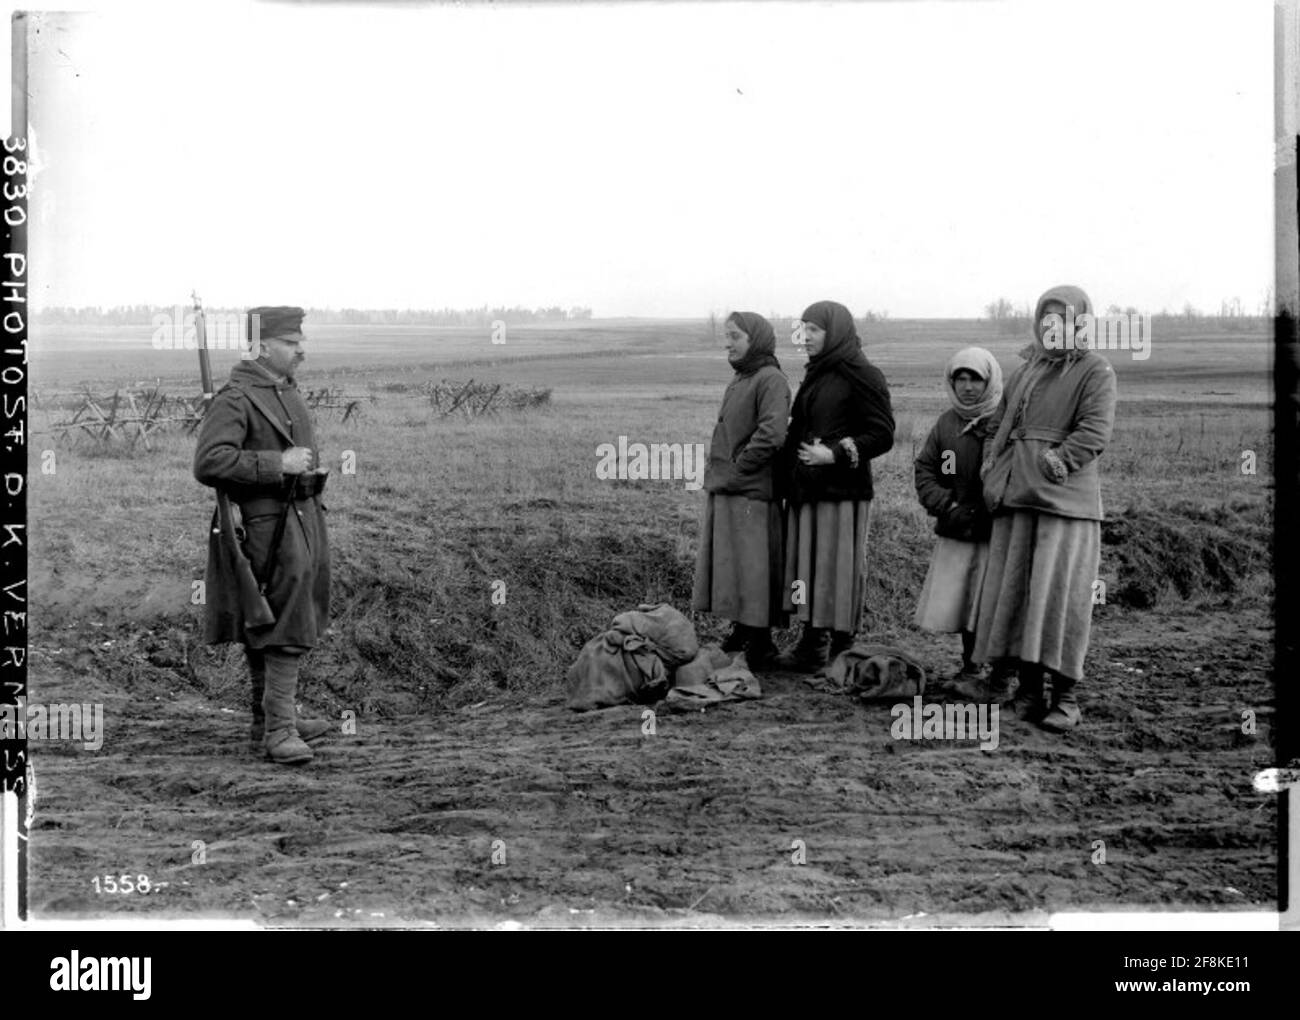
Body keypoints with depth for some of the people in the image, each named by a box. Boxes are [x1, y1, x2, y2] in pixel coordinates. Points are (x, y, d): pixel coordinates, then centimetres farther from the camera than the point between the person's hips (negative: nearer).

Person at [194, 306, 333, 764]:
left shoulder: (288, 391, 14)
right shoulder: (236, 398, -16)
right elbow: (209, 463, -26)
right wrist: (277, 464, -25)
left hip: (302, 518, 9)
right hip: (269, 525, -9)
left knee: (264, 627, 17)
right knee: (288, 631, -11)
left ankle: (270, 717, 25)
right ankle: (279, 729, -9)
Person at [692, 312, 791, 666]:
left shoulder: (771, 380, -12)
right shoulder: (738, 380, 16)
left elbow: (771, 434, -22)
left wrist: (739, 465, -16)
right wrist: (718, 469, 14)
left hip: (750, 494, -9)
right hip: (722, 491, 9)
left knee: (751, 569, -4)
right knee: (727, 567, 13)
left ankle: (759, 646, 2)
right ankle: (740, 634, 23)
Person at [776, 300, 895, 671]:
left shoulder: (862, 376, -8)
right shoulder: (816, 374, 16)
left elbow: (882, 434, -11)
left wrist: (836, 454, -20)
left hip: (841, 490, -8)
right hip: (806, 488, 8)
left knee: (836, 567, -4)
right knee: (808, 565, 7)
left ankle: (840, 646, 1)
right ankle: (813, 643, 12)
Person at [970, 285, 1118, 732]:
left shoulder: (1095, 371, 0)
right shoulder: (1025, 371, 21)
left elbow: (1095, 430, -11)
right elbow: (997, 424, 26)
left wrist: (1057, 462, -19)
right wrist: (993, 467, 10)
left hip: (1065, 497, -7)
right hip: (1016, 496, 7)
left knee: (1059, 592, -9)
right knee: (1012, 589, 5)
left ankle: (1065, 695, -4)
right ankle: (1028, 686, 12)